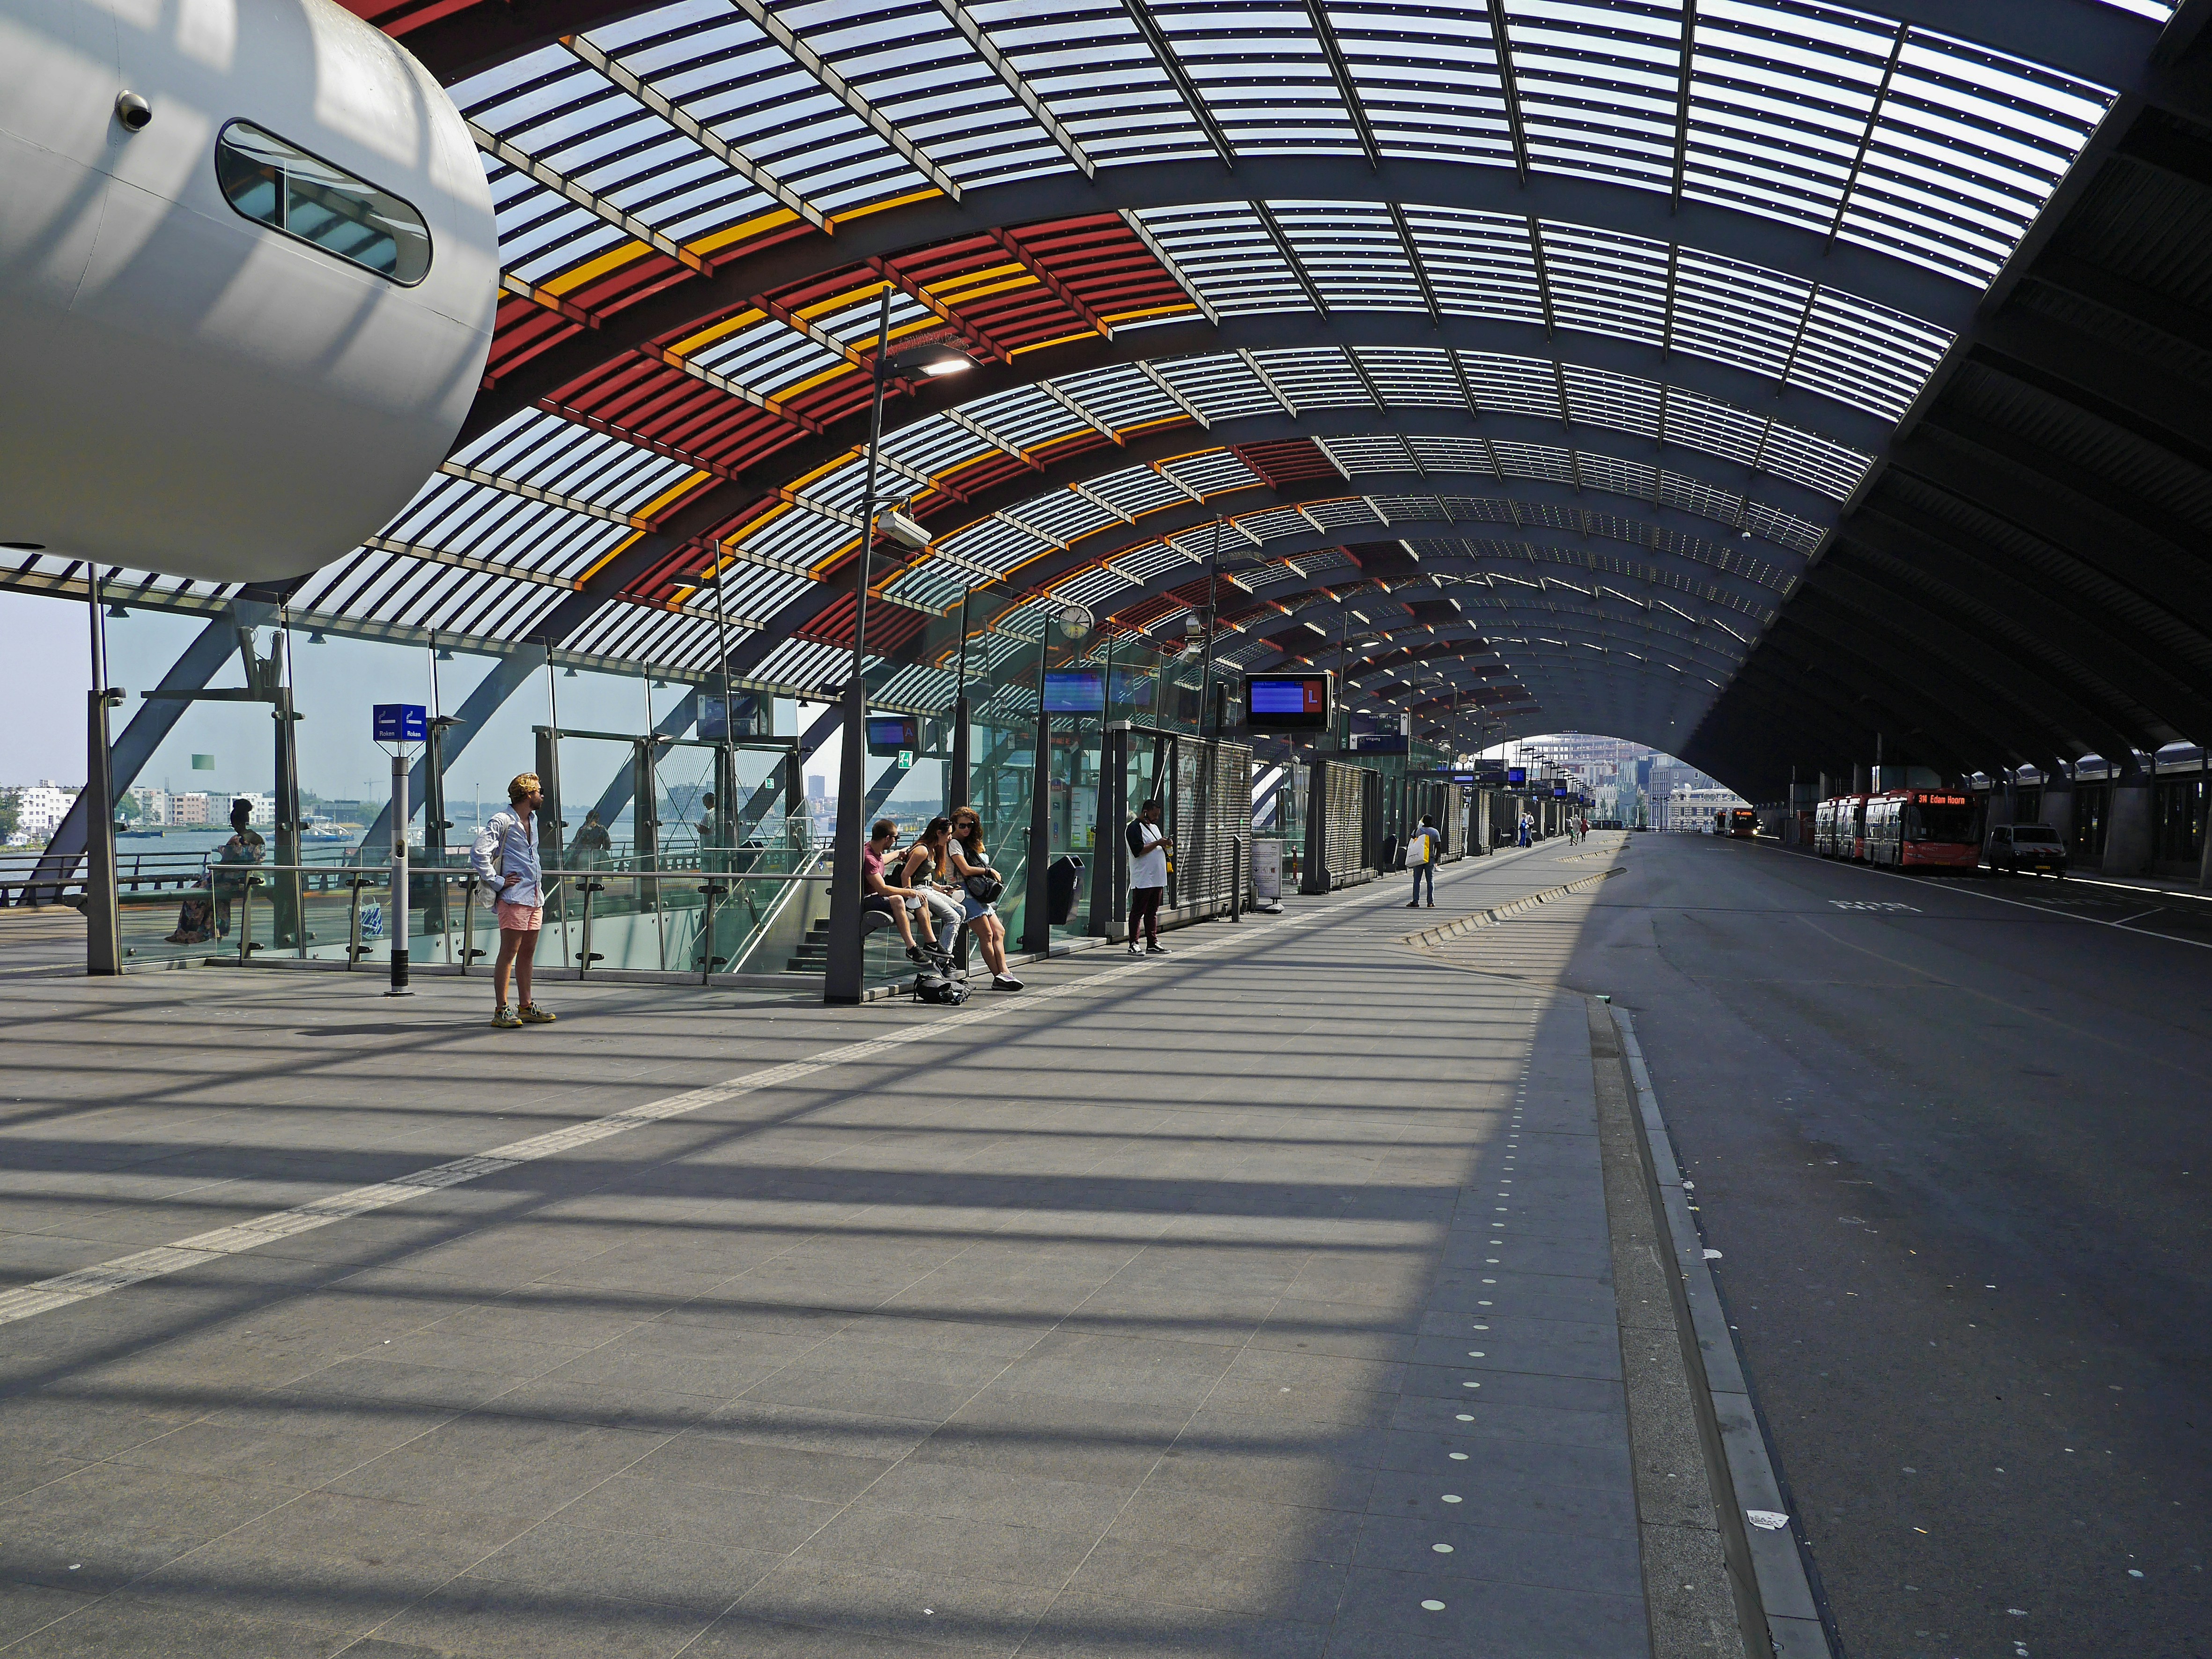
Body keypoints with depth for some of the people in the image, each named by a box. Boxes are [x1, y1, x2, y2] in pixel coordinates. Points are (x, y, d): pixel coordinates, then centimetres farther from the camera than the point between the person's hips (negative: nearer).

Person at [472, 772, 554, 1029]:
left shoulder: (530, 821, 18)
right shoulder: (501, 822, -9)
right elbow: (479, 853, -19)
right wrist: (497, 882, -16)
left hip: (535, 898, 9)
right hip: (514, 898, -9)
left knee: (527, 954, 11)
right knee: (509, 954, -8)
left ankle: (526, 1008, 17)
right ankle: (502, 1011, -7)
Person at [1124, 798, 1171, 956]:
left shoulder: (1155, 827, 20)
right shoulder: (1134, 828, -9)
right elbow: (1138, 850, -20)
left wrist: (1166, 845, 5)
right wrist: (1158, 843, -17)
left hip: (1158, 879, 8)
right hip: (1142, 880, -8)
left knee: (1153, 912, 10)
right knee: (1138, 912, -4)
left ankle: (1152, 943, 14)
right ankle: (1133, 944, -1)